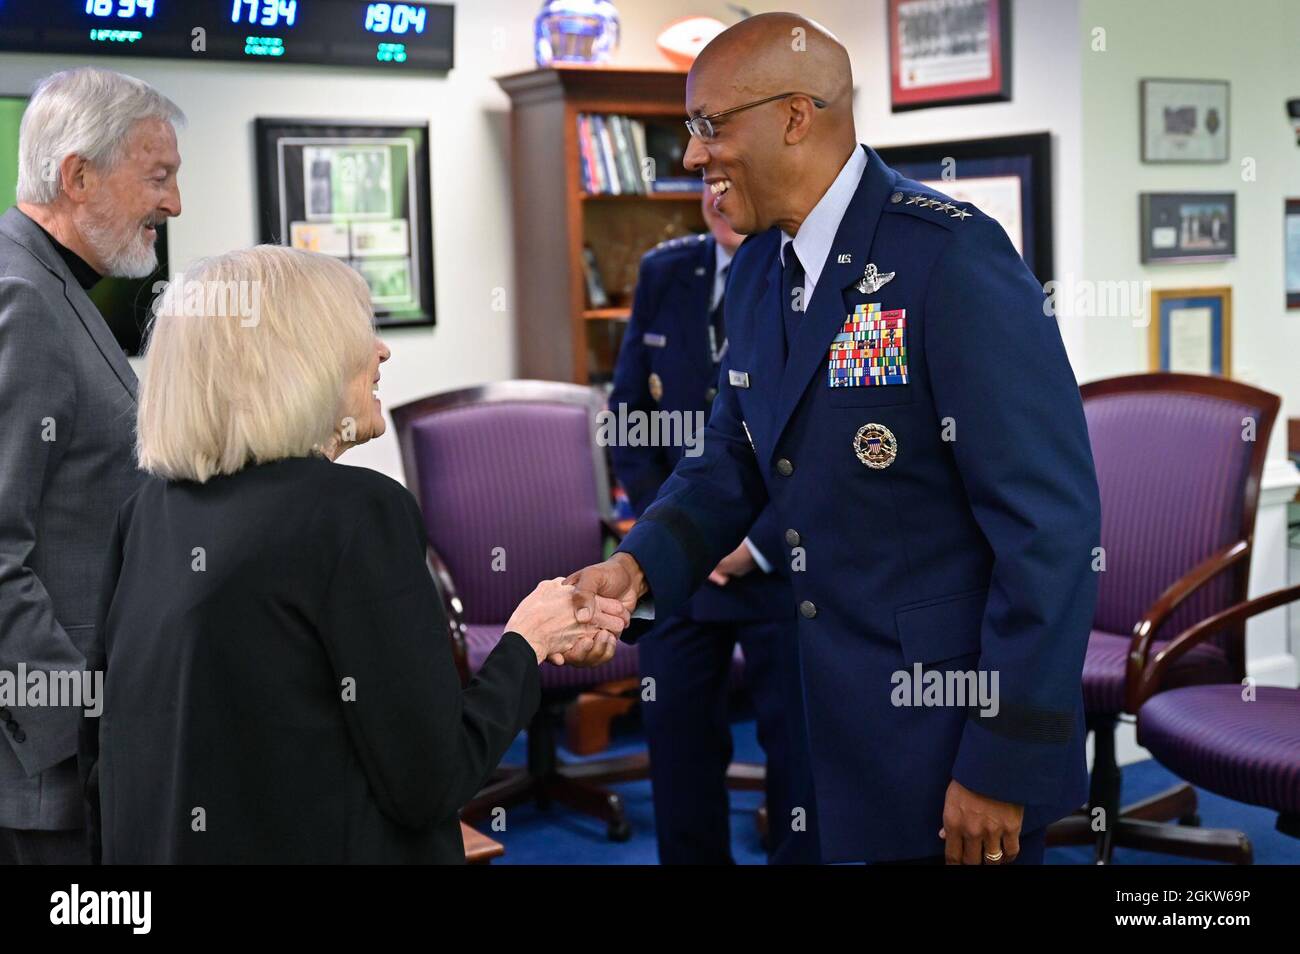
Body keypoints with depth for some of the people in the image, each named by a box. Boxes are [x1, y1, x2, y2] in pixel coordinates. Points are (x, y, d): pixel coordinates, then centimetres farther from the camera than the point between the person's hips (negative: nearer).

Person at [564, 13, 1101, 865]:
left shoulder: (949, 254, -19)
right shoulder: (759, 267, 5)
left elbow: (1050, 519, -20)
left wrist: (1005, 765, -18)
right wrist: (639, 563, -7)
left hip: (952, 713, -7)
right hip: (826, 701, 7)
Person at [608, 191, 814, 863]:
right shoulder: (663, 274, 4)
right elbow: (629, 410, 8)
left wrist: (762, 543, -14)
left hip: (789, 563, -3)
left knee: (800, 751, 7)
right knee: (676, 739, 9)